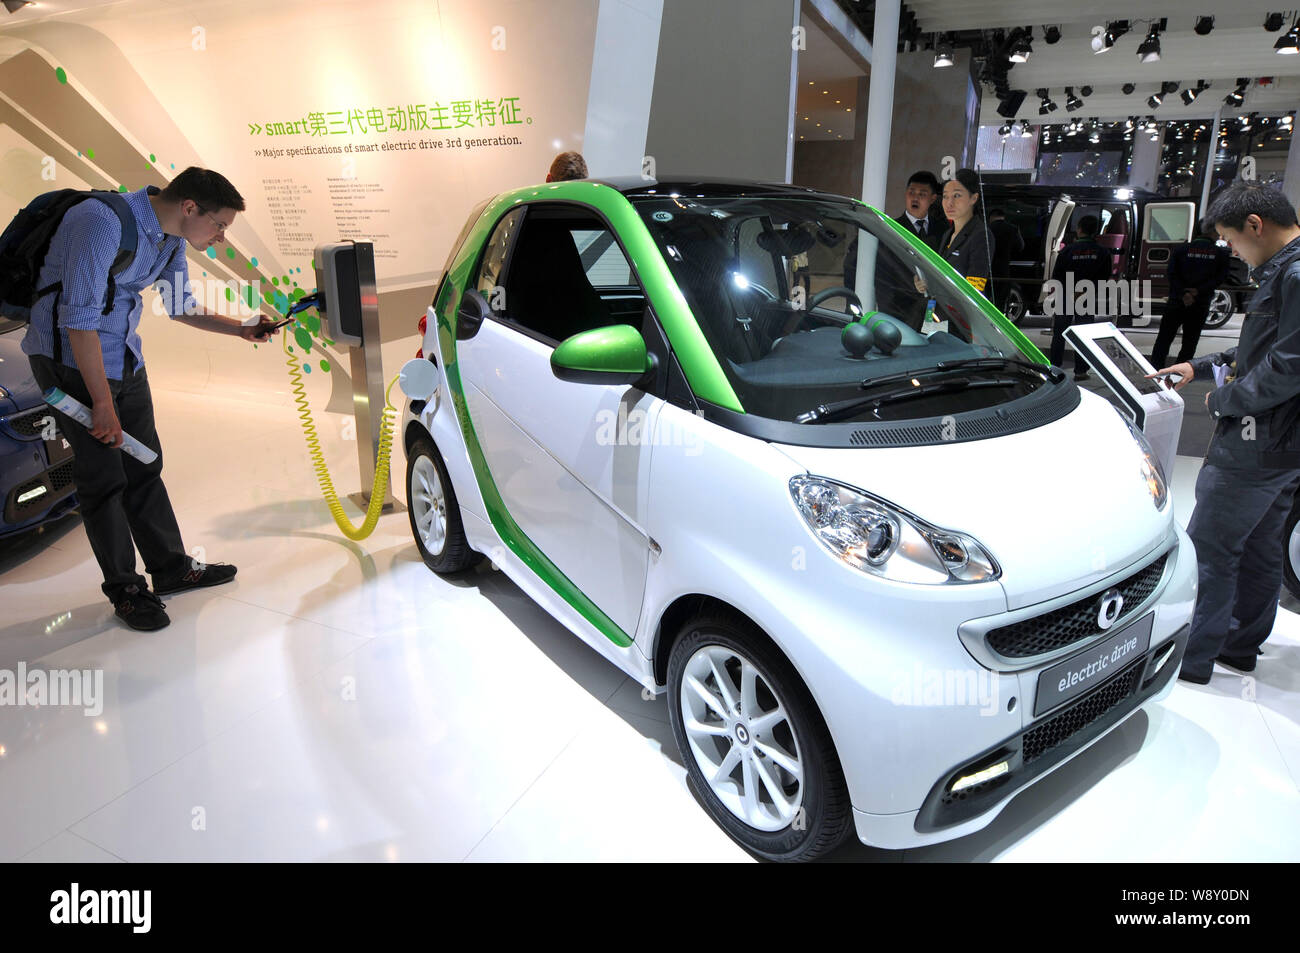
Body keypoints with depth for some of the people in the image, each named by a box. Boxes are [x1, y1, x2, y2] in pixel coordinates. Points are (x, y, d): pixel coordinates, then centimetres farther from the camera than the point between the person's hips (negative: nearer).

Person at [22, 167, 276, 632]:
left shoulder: (172, 239, 4)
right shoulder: (105, 223, -25)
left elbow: (180, 305, 21)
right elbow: (80, 319, -27)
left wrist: (241, 329, 12)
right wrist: (103, 404, -24)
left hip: (125, 357, 8)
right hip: (70, 356, -8)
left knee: (145, 466, 12)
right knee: (103, 477, -3)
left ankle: (172, 568, 22)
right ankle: (125, 589, 9)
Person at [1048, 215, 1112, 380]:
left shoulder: (1067, 251, -10)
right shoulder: (1103, 253, -5)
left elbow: (1056, 278, -6)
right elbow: (1106, 278, 3)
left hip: (1065, 298, -1)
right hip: (1088, 301, 1)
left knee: (1059, 334, 9)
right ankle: (1080, 371, 10)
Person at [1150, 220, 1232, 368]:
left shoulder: (1180, 249, 0)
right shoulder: (1222, 254, -1)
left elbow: (1172, 274, -8)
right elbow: (1220, 278, -9)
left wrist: (1183, 293, -9)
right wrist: (1199, 291, -11)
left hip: (1176, 302, 0)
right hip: (1200, 305, 0)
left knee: (1164, 339, 8)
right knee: (1190, 343, 8)